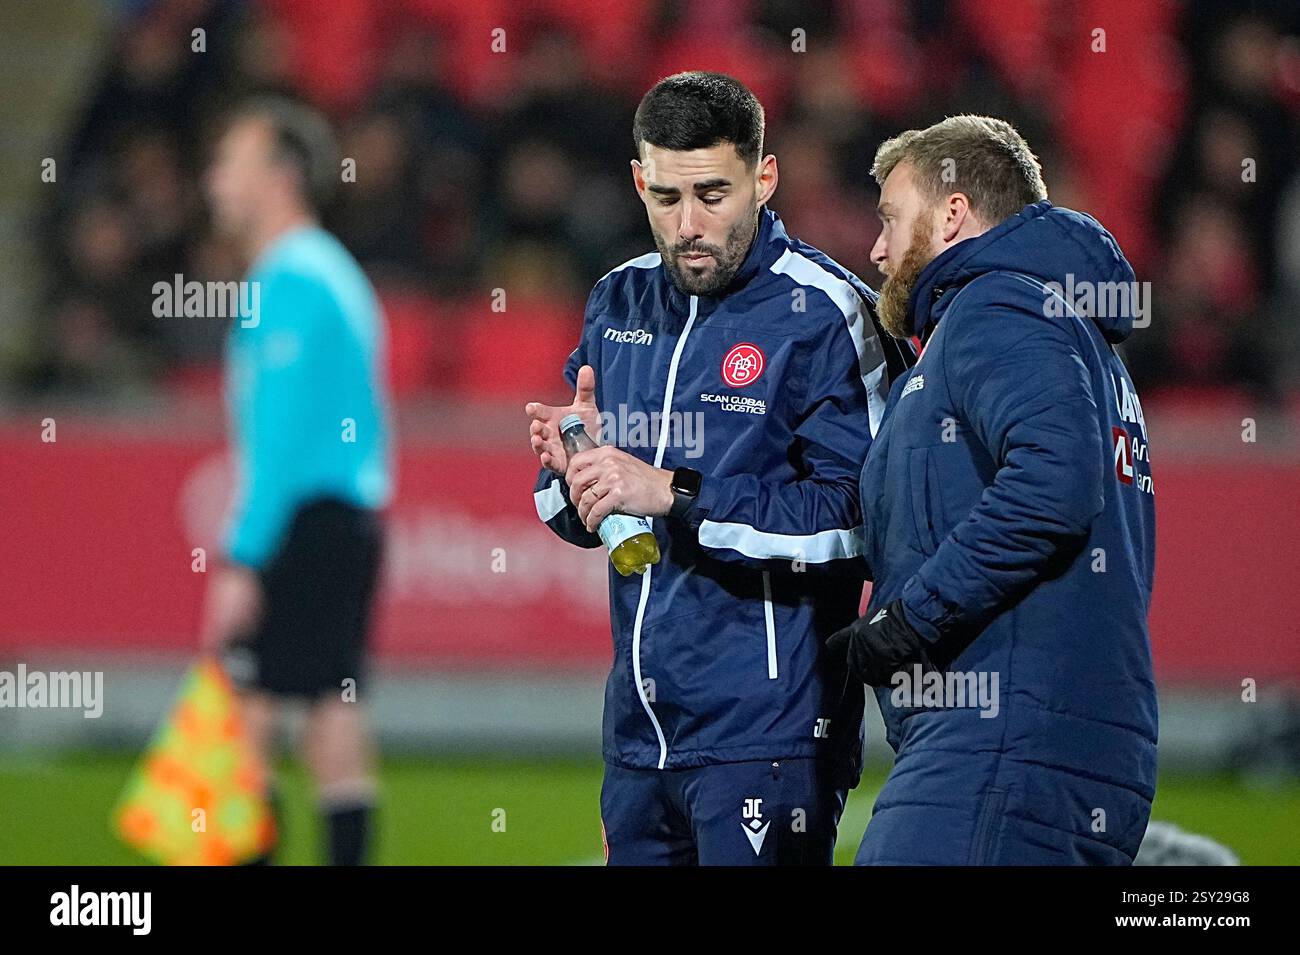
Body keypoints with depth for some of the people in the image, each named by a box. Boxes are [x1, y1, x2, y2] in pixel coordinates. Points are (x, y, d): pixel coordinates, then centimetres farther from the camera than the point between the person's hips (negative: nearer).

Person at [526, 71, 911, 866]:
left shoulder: (825, 314, -10)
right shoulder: (620, 303, 12)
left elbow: (859, 517, -18)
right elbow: (583, 521, 18)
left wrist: (678, 496, -22)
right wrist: (575, 469, -6)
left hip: (767, 733, -7)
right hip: (640, 731, 7)